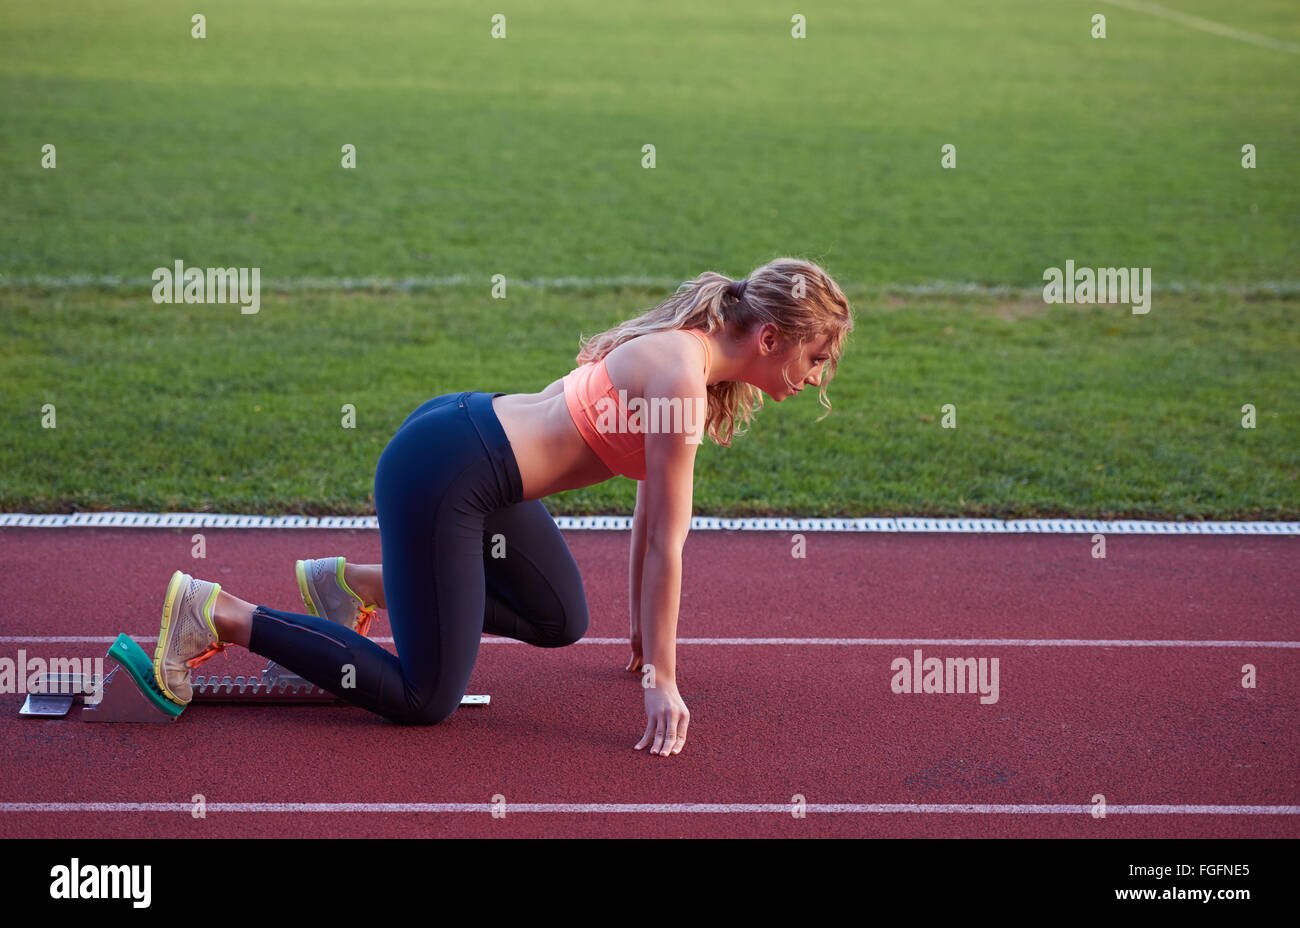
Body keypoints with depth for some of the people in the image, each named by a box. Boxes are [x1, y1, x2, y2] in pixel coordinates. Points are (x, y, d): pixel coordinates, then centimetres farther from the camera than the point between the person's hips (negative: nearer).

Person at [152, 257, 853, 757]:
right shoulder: (683, 379, -20)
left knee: (560, 622, 19)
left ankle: (359, 583, 21)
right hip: (442, 473, -10)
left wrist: (644, 626, 22)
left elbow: (651, 509, 17)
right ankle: (216, 615, -1)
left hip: (465, 427, 10)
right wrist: (661, 682, -12)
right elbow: (665, 544, -17)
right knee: (425, 700, -5)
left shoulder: (690, 354, 9)